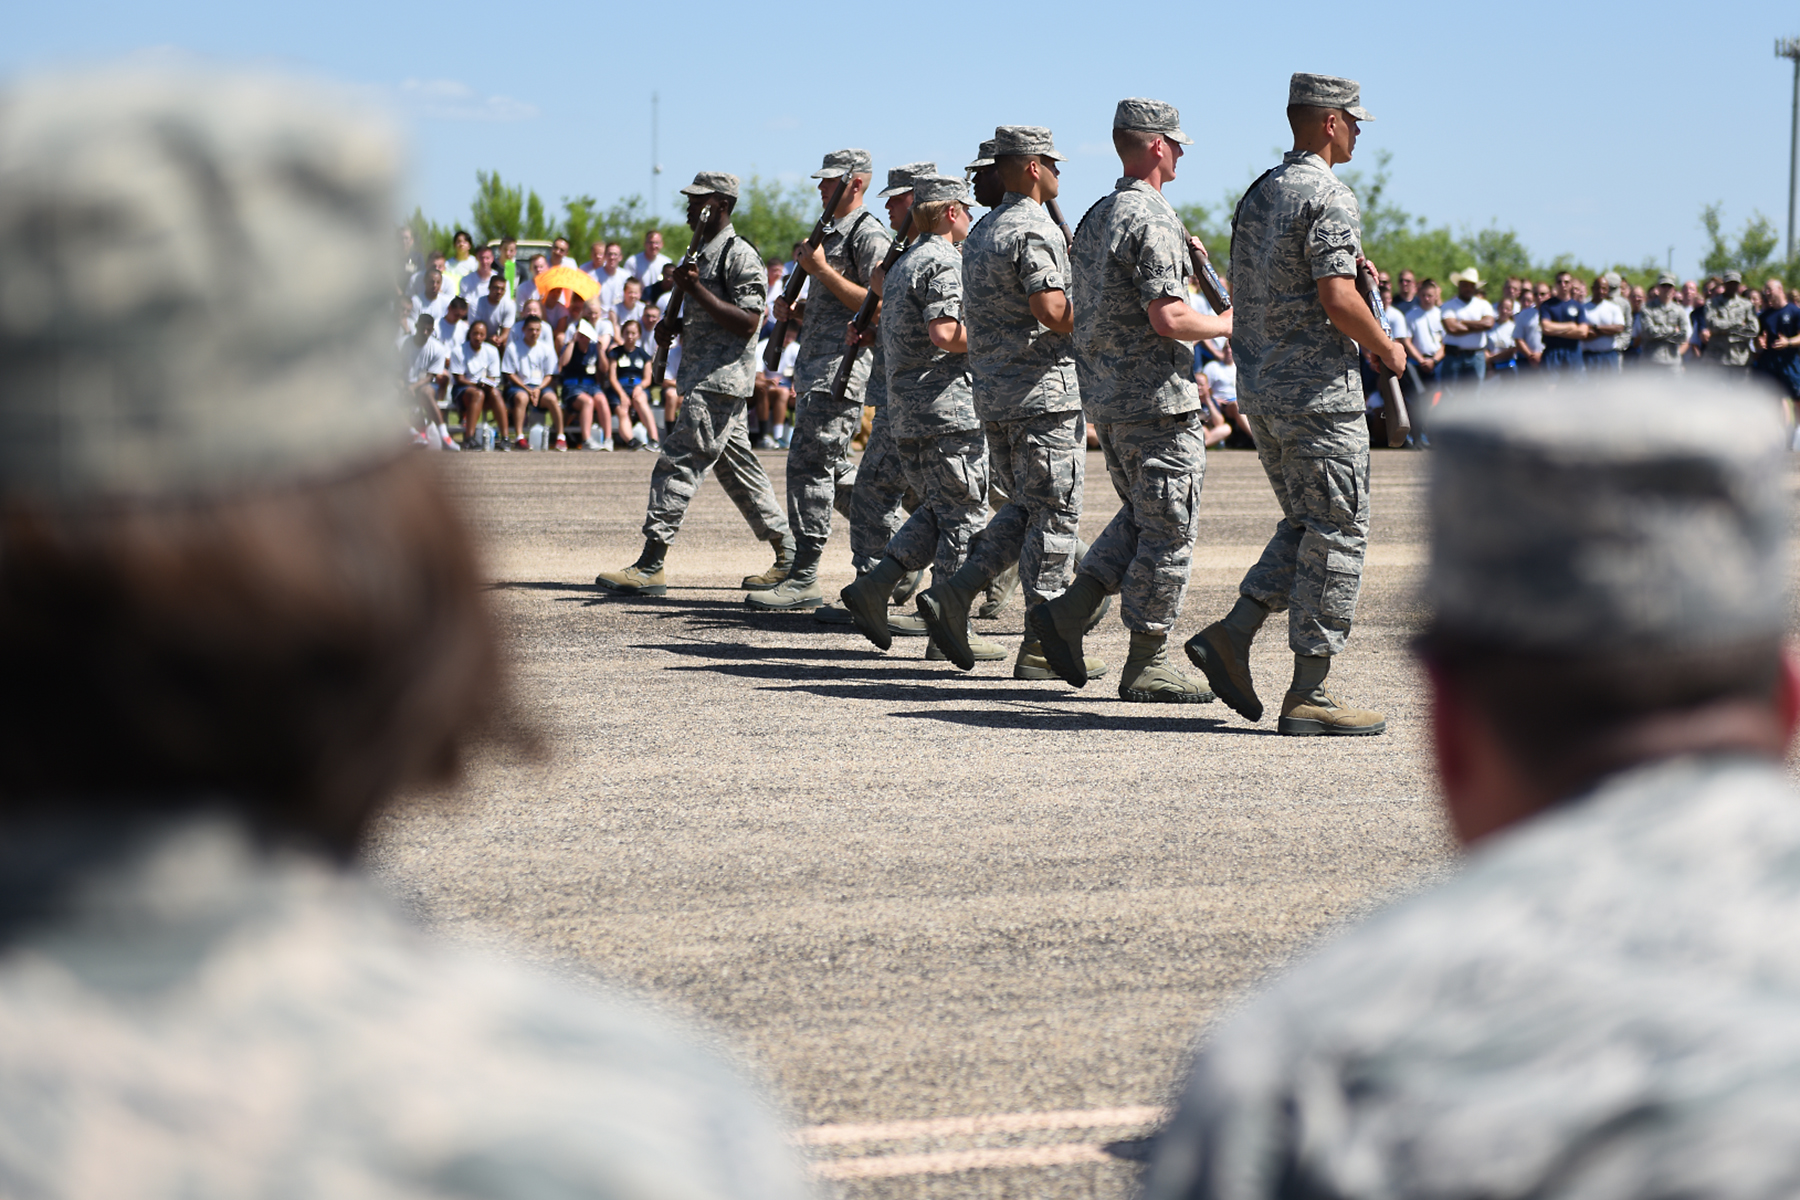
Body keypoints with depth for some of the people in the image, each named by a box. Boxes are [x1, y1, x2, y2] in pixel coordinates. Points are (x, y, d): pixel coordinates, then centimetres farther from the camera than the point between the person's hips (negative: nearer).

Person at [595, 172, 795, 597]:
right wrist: (670, 325, 8)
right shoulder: (701, 254, 19)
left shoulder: (739, 256, -12)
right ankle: (788, 553, 18)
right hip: (702, 378, 10)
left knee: (678, 463, -13)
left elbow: (746, 323, -18)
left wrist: (697, 291, -22)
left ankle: (650, 567, -16)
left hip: (721, 380, -10)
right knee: (737, 469, 12)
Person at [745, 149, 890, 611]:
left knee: (809, 465, -13)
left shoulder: (869, 235, -10)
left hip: (840, 366, -10)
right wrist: (792, 310, 9)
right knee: (836, 469, 13)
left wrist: (821, 269, -16)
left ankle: (804, 579, -13)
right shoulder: (830, 231, 21)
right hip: (814, 365, 10)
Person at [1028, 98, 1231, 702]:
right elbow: (1167, 317, -24)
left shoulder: (1096, 216, 13)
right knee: (1168, 530, 0)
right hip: (1156, 398, -9)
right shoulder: (1152, 220, -17)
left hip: (1104, 397, 9)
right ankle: (1146, 663, 4)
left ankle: (1069, 610, 10)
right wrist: (1225, 325, -7)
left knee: (1141, 518, 21)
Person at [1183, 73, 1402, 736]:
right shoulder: (1328, 197, -14)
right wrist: (1387, 348, -6)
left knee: (1304, 526, 18)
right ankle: (1309, 695, -2)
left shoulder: (1258, 194, 14)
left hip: (1259, 387, 9)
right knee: (1336, 536, -2)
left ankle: (1231, 636, 6)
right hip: (1318, 390, -9)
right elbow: (1337, 299, -23)